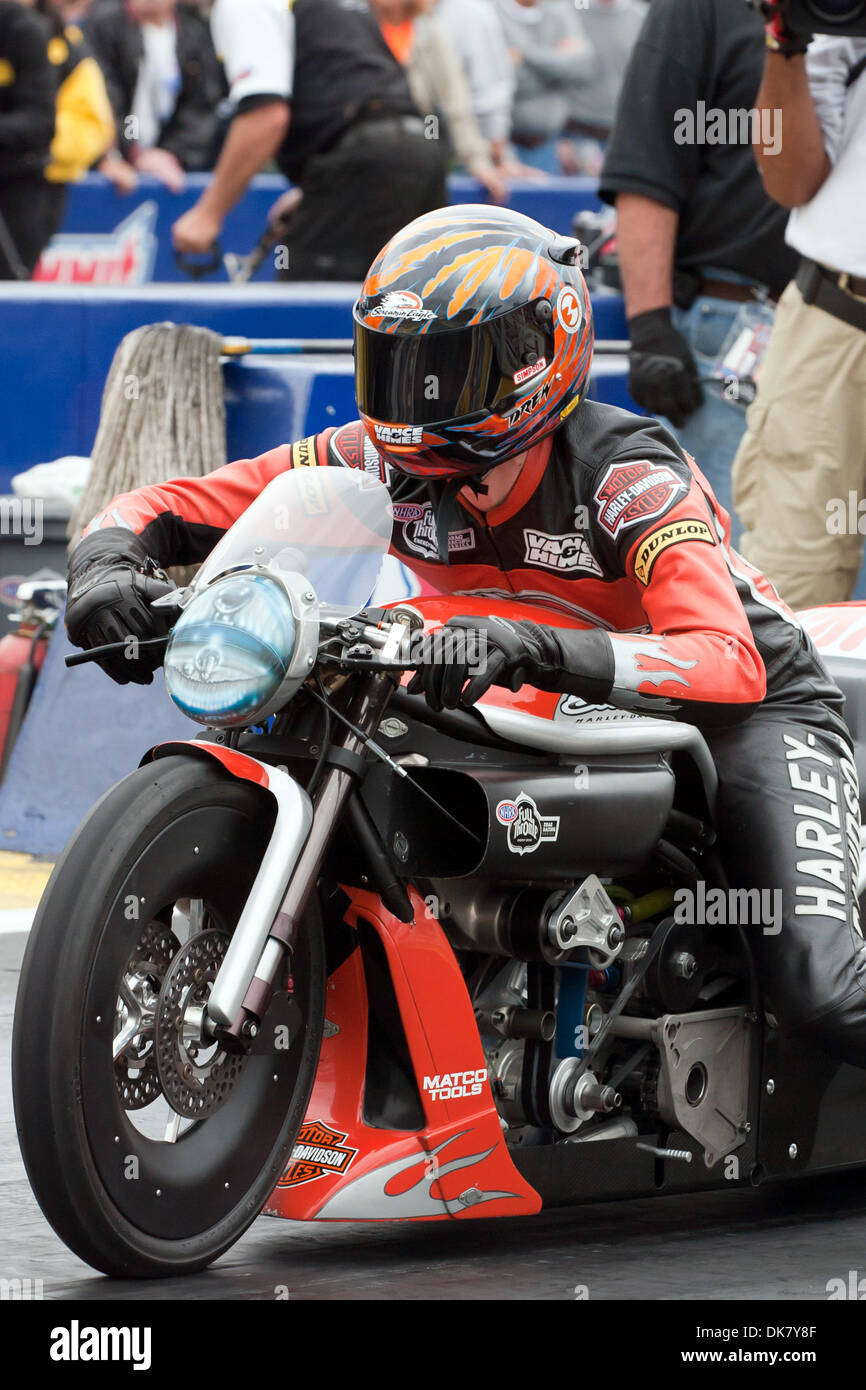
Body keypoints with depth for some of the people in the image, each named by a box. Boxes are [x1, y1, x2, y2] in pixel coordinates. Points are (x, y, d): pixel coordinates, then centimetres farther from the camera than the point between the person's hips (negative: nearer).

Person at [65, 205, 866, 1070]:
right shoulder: (384, 460, -12)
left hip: (748, 707, -6)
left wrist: (532, 650, -56)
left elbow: (730, 665, -42)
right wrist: (107, 562, -35)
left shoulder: (626, 473, -28)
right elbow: (170, 508, -10)